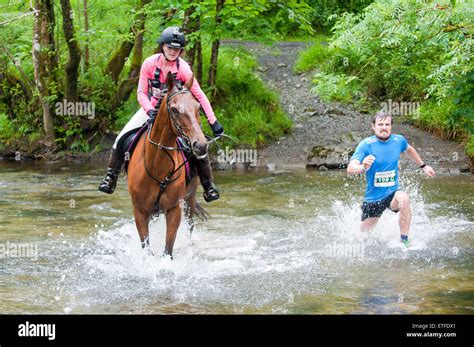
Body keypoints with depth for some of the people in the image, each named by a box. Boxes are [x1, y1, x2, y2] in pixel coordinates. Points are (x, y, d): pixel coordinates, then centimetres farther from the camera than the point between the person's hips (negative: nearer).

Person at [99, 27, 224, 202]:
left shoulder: (183, 68, -21)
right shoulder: (150, 63, -17)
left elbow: (200, 96, -22)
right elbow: (141, 92, -12)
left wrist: (214, 122, -28)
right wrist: (150, 111, -30)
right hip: (151, 108, 1)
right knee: (121, 139, -12)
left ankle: (209, 186, 1)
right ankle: (110, 178, 4)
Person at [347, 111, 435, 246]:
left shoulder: (398, 140, -4)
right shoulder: (366, 144, -16)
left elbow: (409, 150, 22)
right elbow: (350, 169, -28)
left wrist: (423, 166, 26)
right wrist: (363, 167, -50)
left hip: (392, 193, 1)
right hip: (373, 198, -1)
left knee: (403, 198, -35)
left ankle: (404, 241, -27)